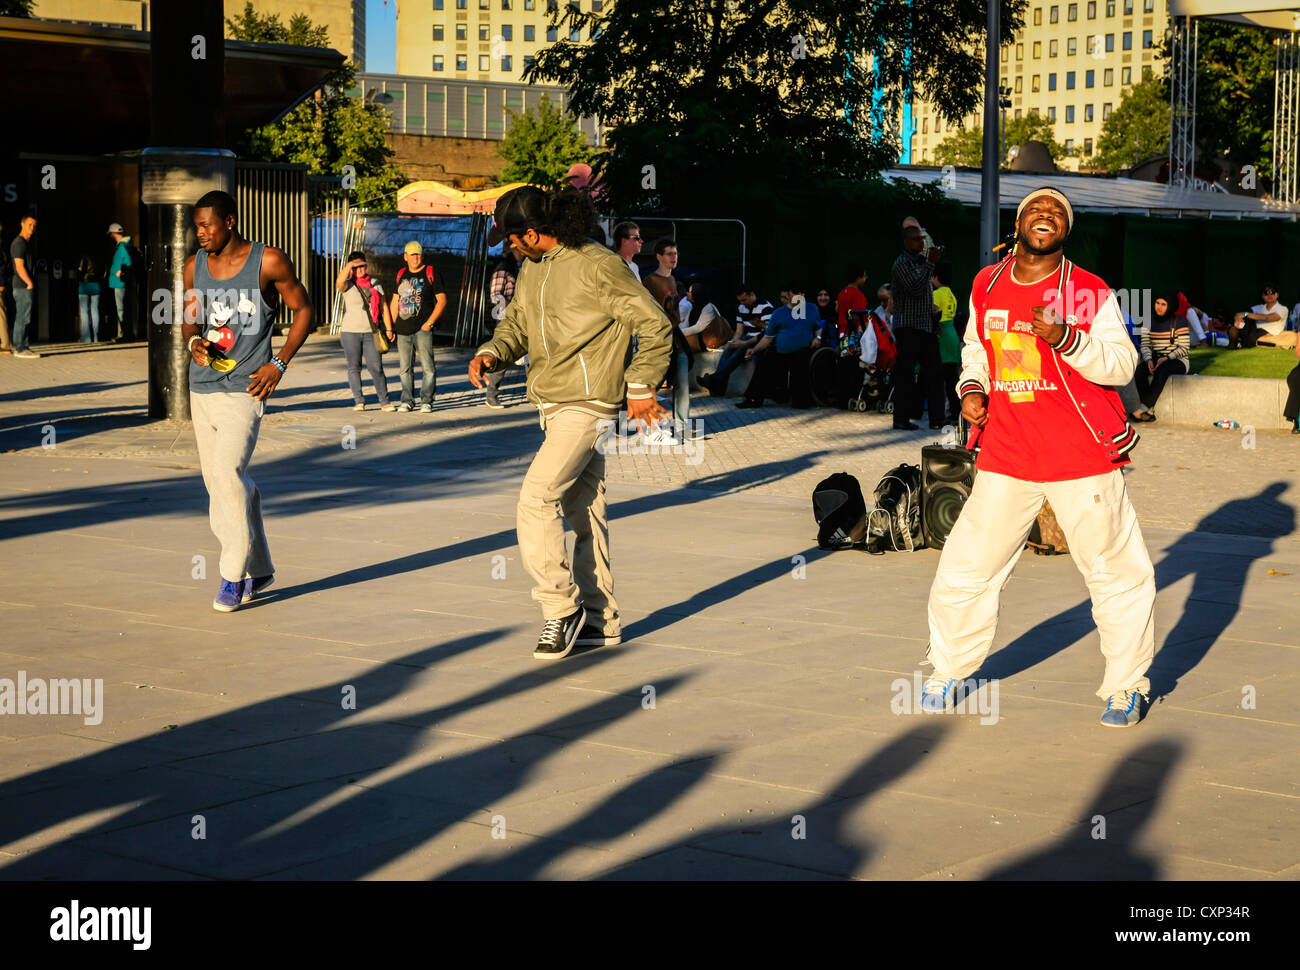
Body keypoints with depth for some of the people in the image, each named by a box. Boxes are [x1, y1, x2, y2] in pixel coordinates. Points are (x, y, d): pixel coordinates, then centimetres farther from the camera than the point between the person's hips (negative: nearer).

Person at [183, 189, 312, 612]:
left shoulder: (269, 262, -6)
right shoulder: (194, 267, 9)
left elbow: (303, 310, 2)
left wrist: (279, 363, -7)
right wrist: (193, 341, -6)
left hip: (245, 387, -6)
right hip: (202, 386, 6)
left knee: (227, 471, -19)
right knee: (217, 479, 8)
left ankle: (234, 576, -9)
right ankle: (259, 569, 23)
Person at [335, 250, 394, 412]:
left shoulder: (375, 283, 10)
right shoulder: (348, 285, 0)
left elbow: (384, 307, 11)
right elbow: (339, 282, -25)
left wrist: (388, 329, 6)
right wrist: (350, 265, -23)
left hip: (371, 332, 1)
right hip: (351, 332, -1)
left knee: (376, 368, -4)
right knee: (354, 368, 2)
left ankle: (384, 401, 2)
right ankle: (359, 401, 8)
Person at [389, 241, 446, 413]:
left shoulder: (431, 274, 0)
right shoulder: (401, 275, 15)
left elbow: (442, 300, -4)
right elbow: (395, 301, 20)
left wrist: (429, 322, -11)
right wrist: (393, 325, 12)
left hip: (423, 329, -5)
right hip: (403, 329, 5)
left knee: (427, 366, -7)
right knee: (405, 367, 7)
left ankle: (426, 401, -3)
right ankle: (407, 400, 14)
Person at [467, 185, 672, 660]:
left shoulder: (598, 266, -13)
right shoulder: (531, 270, 10)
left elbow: (655, 325, -9)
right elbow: (516, 322, 20)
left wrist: (640, 387, -6)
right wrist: (492, 353, -1)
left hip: (587, 406, -8)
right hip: (554, 407, 8)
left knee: (535, 501, -16)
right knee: (584, 511, 12)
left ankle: (562, 607, -6)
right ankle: (600, 621, 19)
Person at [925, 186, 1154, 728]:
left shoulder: (1091, 293, -4)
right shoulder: (986, 287, 7)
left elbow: (1121, 364, -9)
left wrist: (1066, 339, -22)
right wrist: (972, 387, 3)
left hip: (1084, 457, -2)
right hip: (1005, 455, 3)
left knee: (1119, 573, 2)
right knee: (965, 570, 4)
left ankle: (1125, 687, 20)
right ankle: (947, 672, 25)